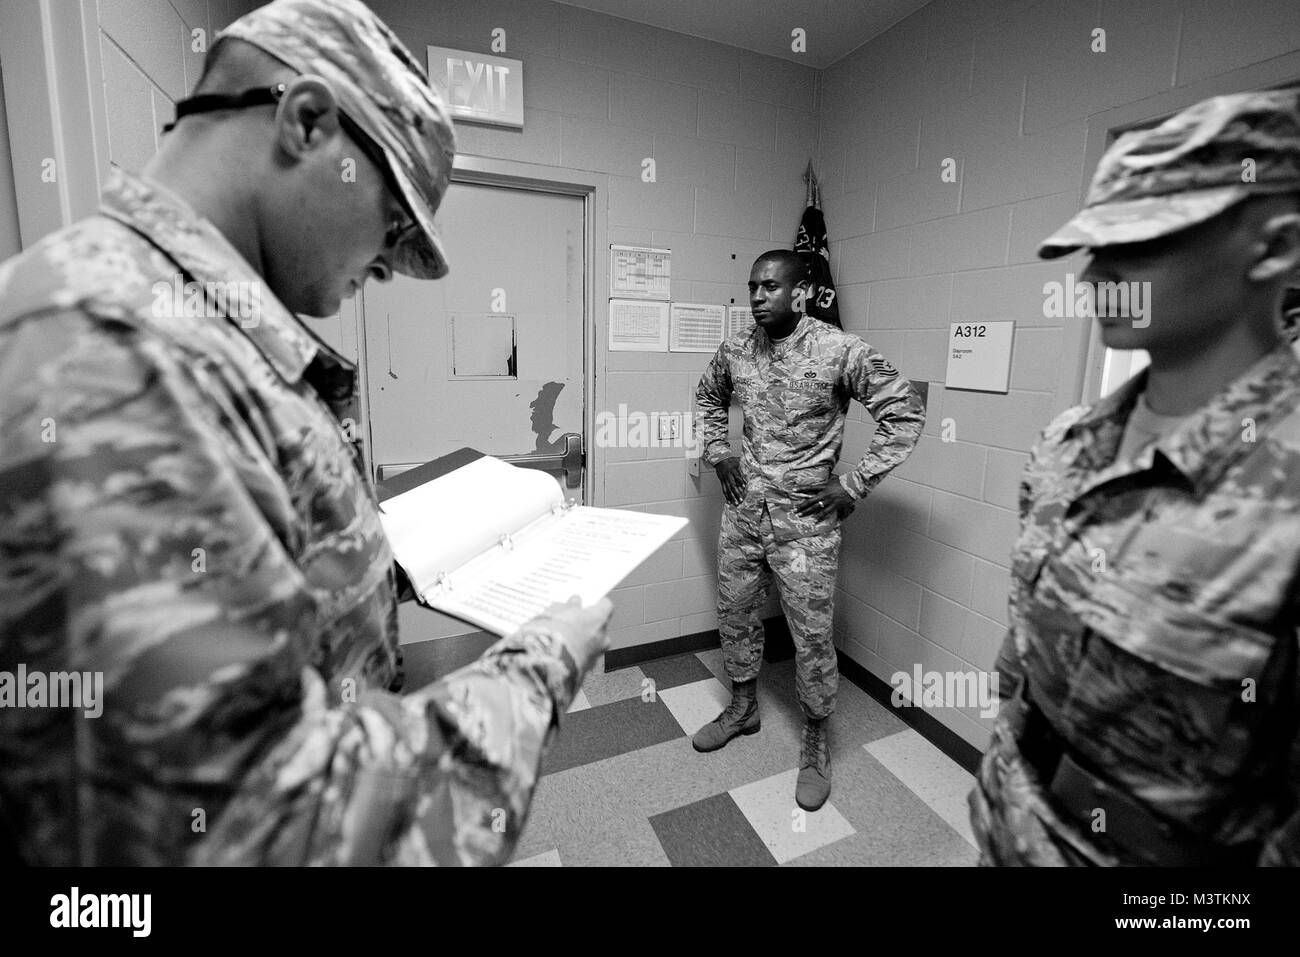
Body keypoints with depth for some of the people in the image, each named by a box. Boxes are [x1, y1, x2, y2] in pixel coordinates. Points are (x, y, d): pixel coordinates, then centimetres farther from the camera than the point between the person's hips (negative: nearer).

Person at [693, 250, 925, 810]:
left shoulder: (841, 351, -13)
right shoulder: (735, 350, 2)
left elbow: (905, 412, -9)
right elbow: (707, 397, 21)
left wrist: (855, 486, -12)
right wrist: (716, 452, 7)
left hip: (805, 517, -4)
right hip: (743, 508, 5)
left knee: (812, 636, 5)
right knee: (734, 615, 17)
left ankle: (815, 744, 29)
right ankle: (742, 709, 42)